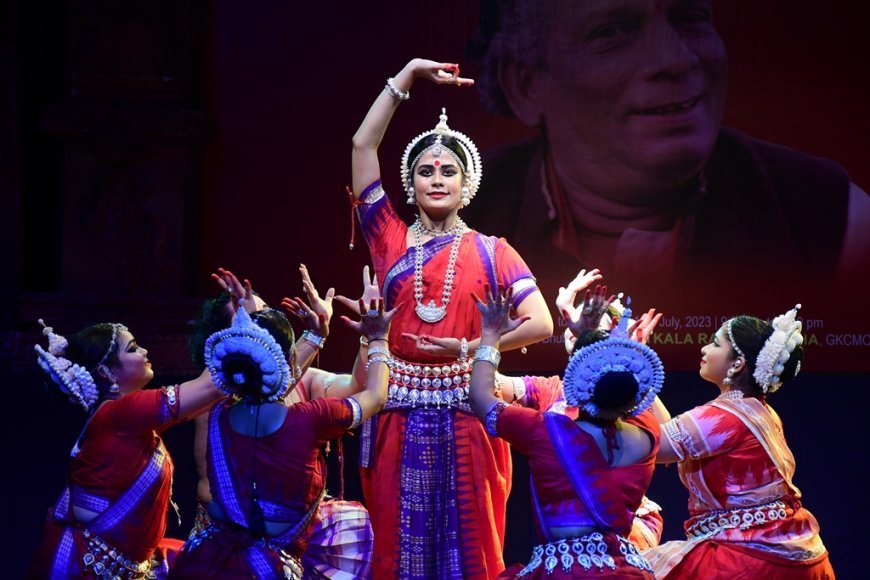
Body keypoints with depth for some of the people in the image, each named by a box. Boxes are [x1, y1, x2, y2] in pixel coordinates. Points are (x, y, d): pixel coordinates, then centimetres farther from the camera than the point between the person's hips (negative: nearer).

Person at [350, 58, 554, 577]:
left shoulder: (490, 252, 6)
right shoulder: (393, 241, 9)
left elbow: (541, 324, -4)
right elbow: (363, 145, 4)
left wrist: (469, 348, -10)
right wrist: (410, 74, 5)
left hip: (466, 413, -1)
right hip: (401, 413, 1)